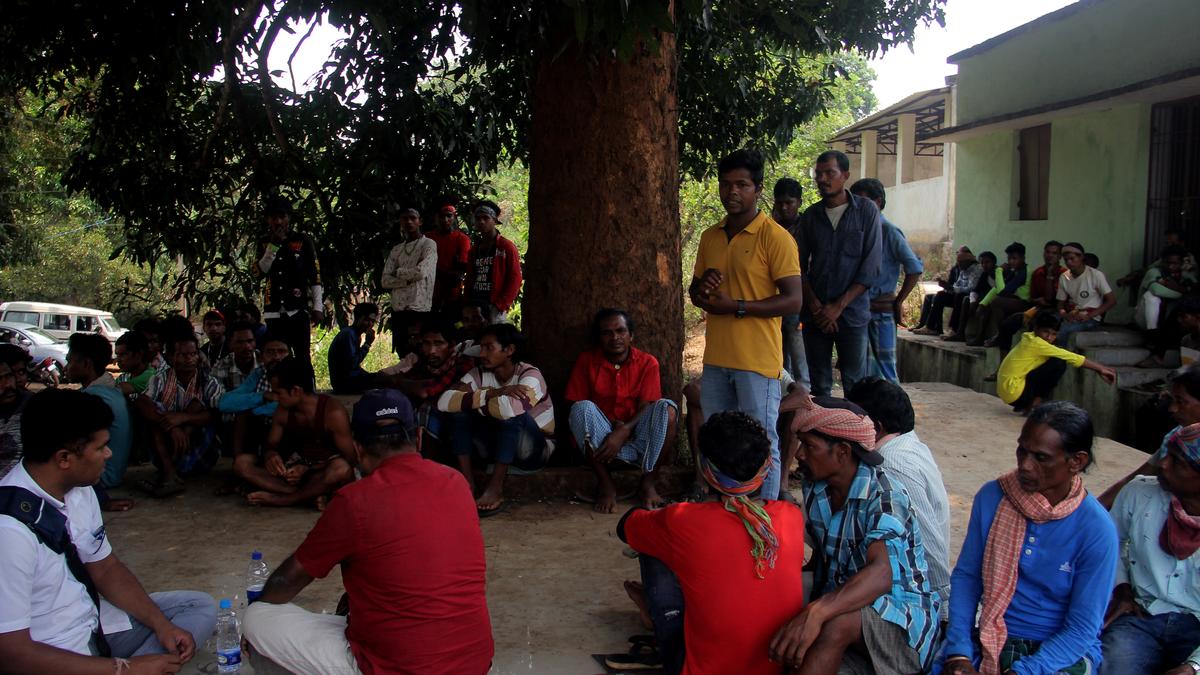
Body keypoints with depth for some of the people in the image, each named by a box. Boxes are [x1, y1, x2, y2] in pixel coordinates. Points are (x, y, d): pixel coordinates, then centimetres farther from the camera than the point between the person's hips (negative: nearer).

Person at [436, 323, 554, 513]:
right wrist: (491, 394, -30)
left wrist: (474, 400, -21)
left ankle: (495, 488, -28)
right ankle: (467, 482, -16)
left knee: (511, 412, -34)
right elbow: (444, 401, -21)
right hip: (499, 446, 5)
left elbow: (510, 408, -42)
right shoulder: (480, 374, -5)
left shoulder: (529, 375, -20)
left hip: (535, 450, -5)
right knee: (459, 409, -15)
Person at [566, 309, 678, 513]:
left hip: (636, 434, 0)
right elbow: (576, 406, -4)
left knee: (667, 408, -26)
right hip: (601, 439, 0)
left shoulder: (647, 363, 0)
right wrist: (613, 426, -18)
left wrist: (624, 431, -28)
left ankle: (648, 482, -19)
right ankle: (605, 483, -23)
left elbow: (646, 408, -9)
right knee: (582, 409, -30)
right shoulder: (586, 362, 0)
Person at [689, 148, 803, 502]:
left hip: (757, 360, -7)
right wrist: (702, 290, -4)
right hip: (716, 357, 7)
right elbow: (694, 290, 21)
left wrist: (736, 306, -19)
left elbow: (793, 300, -14)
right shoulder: (710, 237, 12)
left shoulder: (775, 237, -9)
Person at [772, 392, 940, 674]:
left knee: (836, 622, -36)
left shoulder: (884, 496, -19)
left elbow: (881, 574, -37)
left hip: (903, 614, -6)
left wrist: (816, 611, -52)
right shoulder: (815, 489, 4)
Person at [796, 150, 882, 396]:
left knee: (855, 387, -2)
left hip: (852, 312, -3)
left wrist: (839, 306, -10)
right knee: (819, 386, 4)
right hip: (816, 315, 3)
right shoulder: (810, 216, 9)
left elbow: (872, 266, -6)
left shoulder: (866, 210, 0)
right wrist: (815, 305, -7)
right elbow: (800, 265, 7)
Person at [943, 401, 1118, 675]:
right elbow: (966, 574, -1)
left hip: (1063, 652, -1)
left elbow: (1082, 629, -12)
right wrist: (959, 652, -13)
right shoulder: (992, 496, -6)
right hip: (991, 640, 2)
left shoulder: (1097, 530, -14)